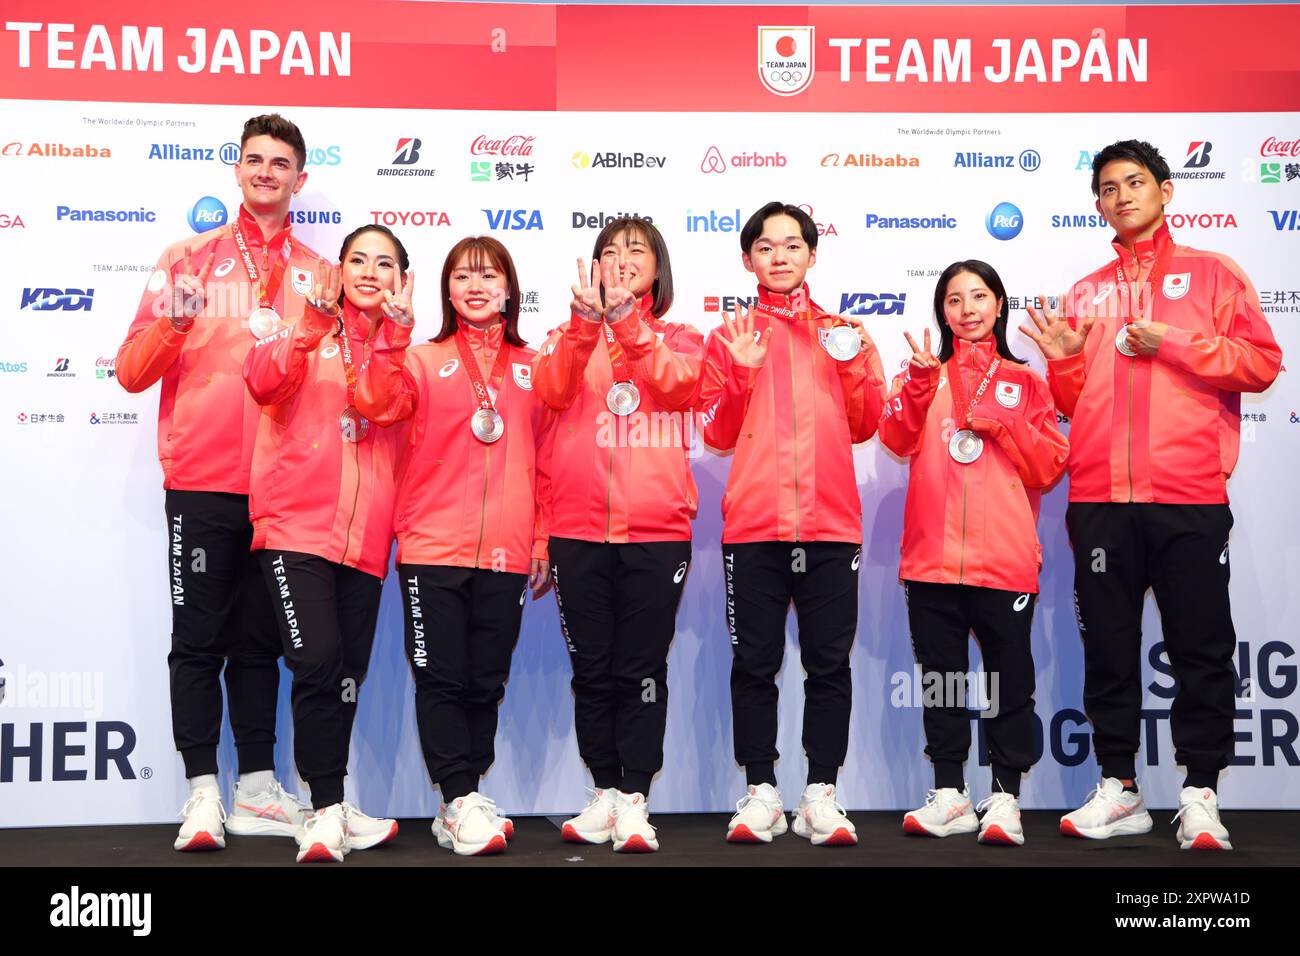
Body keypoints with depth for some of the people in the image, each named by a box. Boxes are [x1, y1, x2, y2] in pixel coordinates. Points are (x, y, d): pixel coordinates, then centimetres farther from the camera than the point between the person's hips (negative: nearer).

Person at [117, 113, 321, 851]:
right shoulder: (191, 258, 5)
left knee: (260, 641, 10)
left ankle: (257, 789, 18)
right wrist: (173, 324, -18)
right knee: (200, 639, 1)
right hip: (203, 482, -2)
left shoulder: (317, 274, 9)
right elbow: (133, 371, 0)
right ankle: (203, 792, 8)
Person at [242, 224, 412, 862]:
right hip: (297, 525, -3)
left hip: (365, 538, 4)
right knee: (318, 664, -15)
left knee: (348, 675, 8)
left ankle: (329, 810, 21)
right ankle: (326, 812, -5)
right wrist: (316, 324, -27)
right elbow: (263, 380, -15)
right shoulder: (306, 336, 7)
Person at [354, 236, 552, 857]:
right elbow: (377, 404, -13)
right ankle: (462, 801, 8)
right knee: (442, 680, -1)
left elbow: (544, 460, 13)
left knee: (486, 683, 8)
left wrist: (543, 540, 10)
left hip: (506, 553, 2)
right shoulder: (423, 360, 7)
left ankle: (458, 808, 20)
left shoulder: (531, 368, 12)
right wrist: (394, 333, -23)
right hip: (433, 546, -2)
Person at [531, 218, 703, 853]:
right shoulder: (571, 335, 14)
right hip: (579, 529, 2)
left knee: (641, 673, 0)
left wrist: (626, 317, -18)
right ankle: (604, 793, 18)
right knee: (592, 671, 7)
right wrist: (587, 318, -23)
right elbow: (552, 389, -9)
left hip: (656, 530, -1)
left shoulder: (678, 337, 12)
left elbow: (675, 384, -12)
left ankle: (634, 801, 8)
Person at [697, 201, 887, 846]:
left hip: (830, 523, 1)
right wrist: (741, 371, -10)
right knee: (755, 663, 1)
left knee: (829, 662, 2)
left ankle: (821, 794, 10)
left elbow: (864, 425, 8)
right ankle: (760, 793, 10)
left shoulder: (844, 332, 15)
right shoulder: (731, 336, 12)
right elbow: (717, 434, 4)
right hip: (753, 525, -1)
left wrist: (853, 361, -6)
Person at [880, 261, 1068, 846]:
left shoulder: (1024, 382, 10)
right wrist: (919, 383, -22)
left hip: (1005, 560, -1)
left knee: (1009, 680, 2)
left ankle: (1005, 798, 12)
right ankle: (949, 796, 15)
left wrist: (1000, 425, -10)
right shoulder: (923, 375, 12)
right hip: (932, 557, 1)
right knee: (941, 680, 7)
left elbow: (1049, 468, 3)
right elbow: (898, 442, -7)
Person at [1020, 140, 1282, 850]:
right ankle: (1118, 789, 15)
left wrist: (1175, 343, -9)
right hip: (1099, 497, 3)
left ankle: (1199, 793, 9)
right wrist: (1063, 361, 0)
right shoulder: (1086, 293, 18)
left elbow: (1262, 362, -1)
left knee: (1201, 649, 0)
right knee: (1108, 647, 6)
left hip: (1189, 496, -3)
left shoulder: (1210, 273, 9)